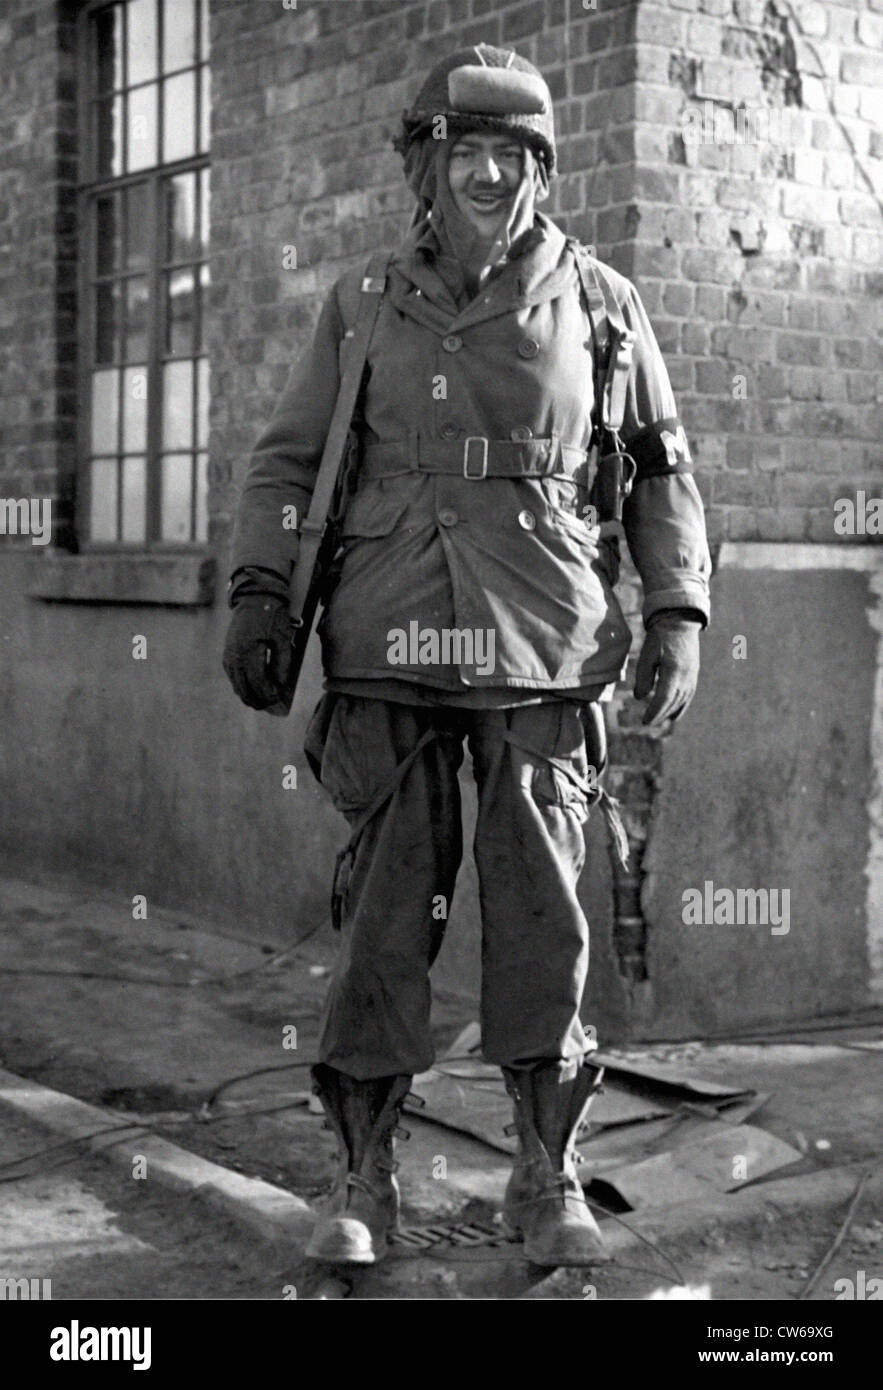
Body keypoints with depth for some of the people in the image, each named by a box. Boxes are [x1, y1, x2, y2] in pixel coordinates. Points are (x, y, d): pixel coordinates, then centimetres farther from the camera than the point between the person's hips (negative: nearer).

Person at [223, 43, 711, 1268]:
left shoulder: (599, 302, 7)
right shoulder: (364, 308, 9)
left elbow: (661, 470, 11)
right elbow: (288, 463, 12)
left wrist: (679, 615, 1)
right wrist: (259, 595, -1)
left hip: (545, 658, 0)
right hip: (390, 658, 1)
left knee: (541, 915, 1)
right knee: (384, 914, 1)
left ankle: (548, 1180, 15)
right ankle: (364, 1181, 12)